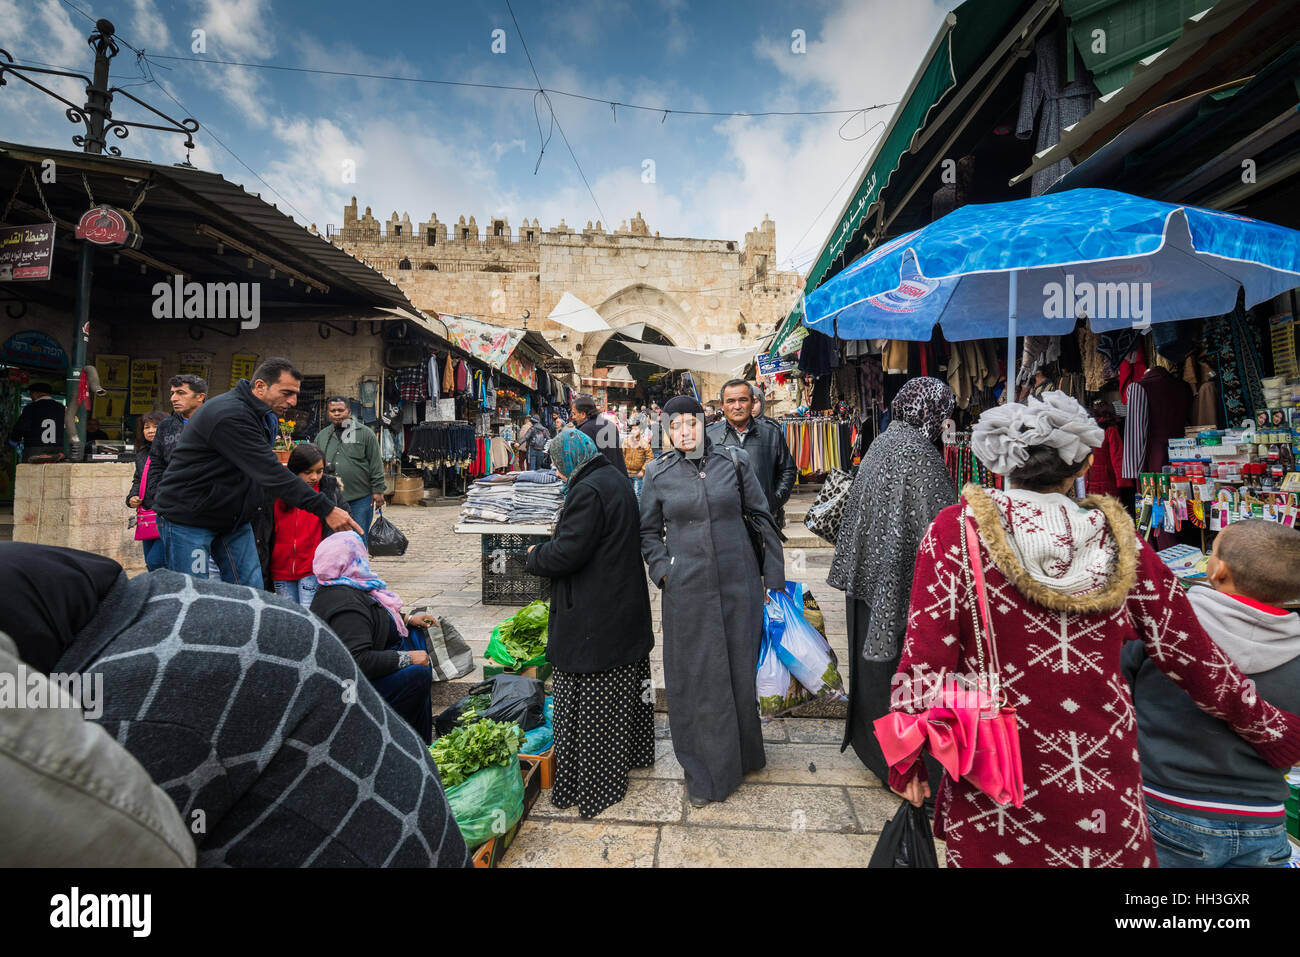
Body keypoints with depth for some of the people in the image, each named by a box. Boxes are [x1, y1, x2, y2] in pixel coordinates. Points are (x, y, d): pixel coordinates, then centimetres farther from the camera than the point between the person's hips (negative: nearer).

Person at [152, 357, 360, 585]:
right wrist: (326, 509, -34)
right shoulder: (229, 415, -25)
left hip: (234, 519, 8)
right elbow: (270, 473, -32)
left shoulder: (263, 416, 5)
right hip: (188, 519, -8)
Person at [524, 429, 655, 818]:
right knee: (623, 686, 24)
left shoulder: (587, 491, -22)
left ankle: (594, 782, 19)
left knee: (589, 704, 5)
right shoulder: (617, 481, 8)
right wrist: (561, 532, 17)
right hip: (627, 607, 10)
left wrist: (534, 555, -5)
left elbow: (567, 552, -24)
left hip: (593, 619, -10)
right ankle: (634, 752, 42)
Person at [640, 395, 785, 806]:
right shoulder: (658, 473, 0)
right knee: (695, 676, 8)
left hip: (738, 583, 1)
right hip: (687, 588, 0)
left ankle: (742, 752, 40)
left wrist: (774, 574, 4)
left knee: (740, 668, 13)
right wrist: (663, 569, -5)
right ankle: (703, 771, 29)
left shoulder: (735, 461, -1)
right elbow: (649, 532, 9)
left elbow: (762, 517, 4)